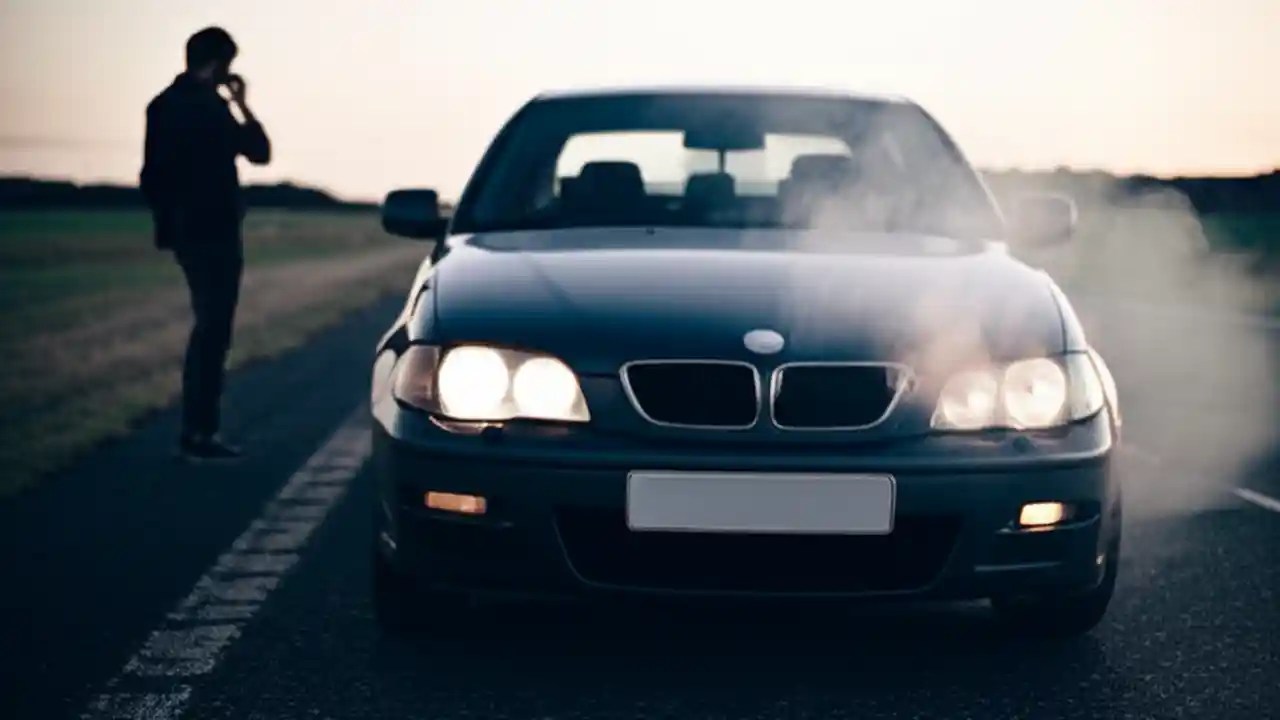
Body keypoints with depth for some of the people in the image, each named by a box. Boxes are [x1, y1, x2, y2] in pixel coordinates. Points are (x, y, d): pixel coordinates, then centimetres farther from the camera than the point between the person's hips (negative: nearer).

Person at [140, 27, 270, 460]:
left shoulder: (163, 105, 10)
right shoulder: (209, 106, -16)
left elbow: (152, 173, 14)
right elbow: (259, 151, -11)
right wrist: (241, 103, -3)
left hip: (183, 230, 9)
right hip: (213, 232, -9)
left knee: (206, 327, 17)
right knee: (213, 331, -4)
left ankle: (193, 430, 19)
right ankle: (199, 434, -5)